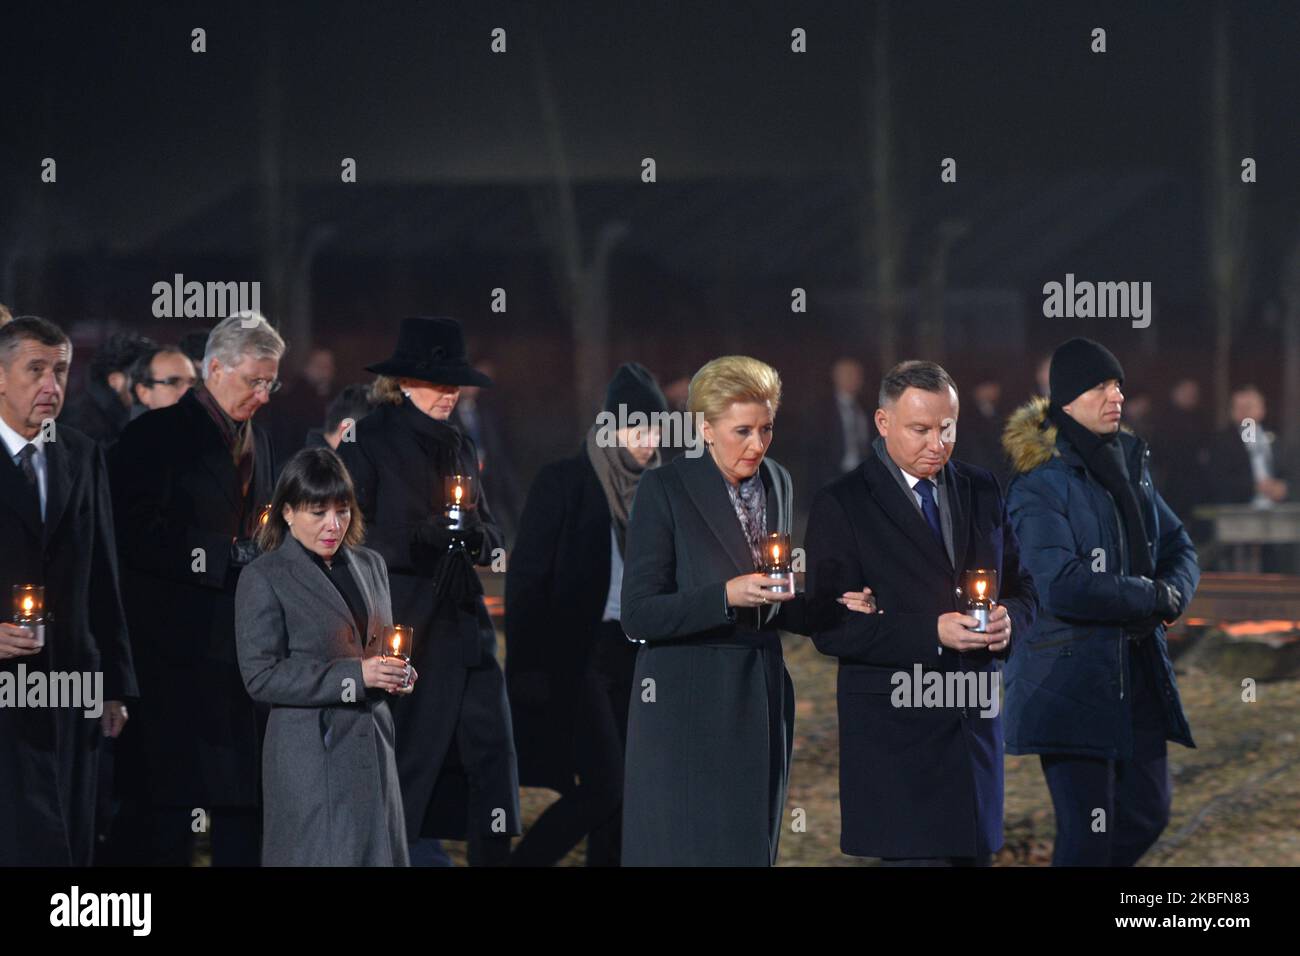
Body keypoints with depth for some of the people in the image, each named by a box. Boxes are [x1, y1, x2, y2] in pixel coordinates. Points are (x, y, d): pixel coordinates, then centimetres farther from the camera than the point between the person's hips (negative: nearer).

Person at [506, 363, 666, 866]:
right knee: (604, 786, -12)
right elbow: (527, 577, -8)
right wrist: (527, 669, -12)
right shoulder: (564, 483, -8)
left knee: (619, 790, 5)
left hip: (636, 655, 5)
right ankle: (520, 862, 3)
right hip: (578, 655, -5)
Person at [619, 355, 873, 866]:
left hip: (761, 694, 6)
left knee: (753, 846, 6)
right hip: (687, 703, -6)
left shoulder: (777, 484, 9)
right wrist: (727, 597, -23)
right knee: (689, 848, -6)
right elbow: (637, 616, -13)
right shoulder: (665, 488, -10)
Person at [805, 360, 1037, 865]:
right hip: (896, 731, -6)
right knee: (919, 857, -12)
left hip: (975, 724, 6)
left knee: (975, 855, 7)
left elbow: (1023, 591, 17)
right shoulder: (842, 505, -6)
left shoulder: (981, 490, 12)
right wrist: (931, 633, -21)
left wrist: (1009, 618, -8)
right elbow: (830, 628, -11)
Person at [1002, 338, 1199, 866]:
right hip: (1068, 678, -8)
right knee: (1088, 834, -7)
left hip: (1137, 673, 8)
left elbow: (1178, 546, 15)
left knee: (1147, 813, 12)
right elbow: (1061, 585, -25)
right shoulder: (1041, 482, -15)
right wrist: (1151, 596, -15)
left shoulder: (1129, 465, 10)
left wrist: (1174, 593, -8)